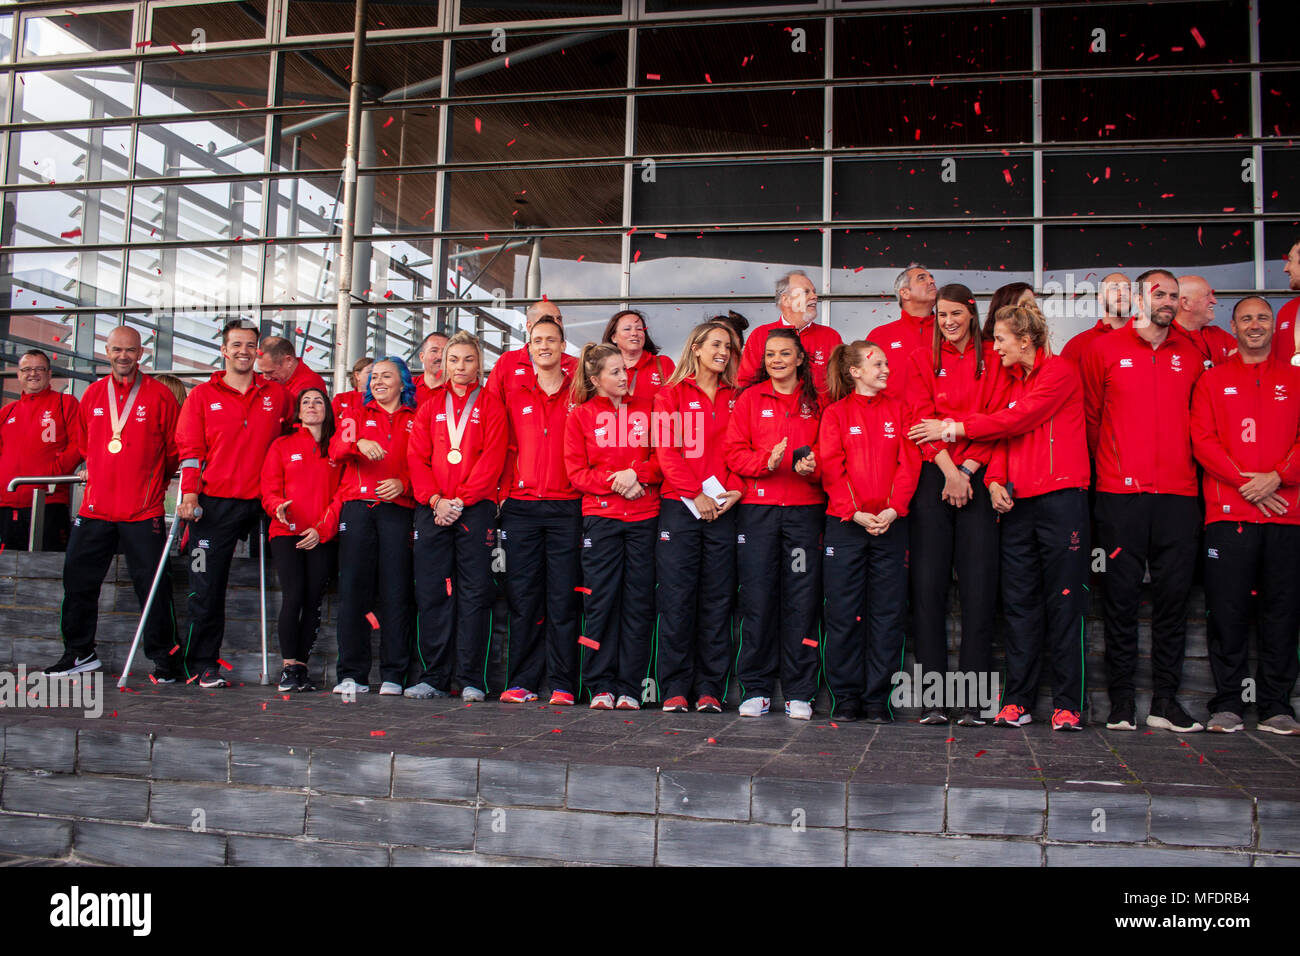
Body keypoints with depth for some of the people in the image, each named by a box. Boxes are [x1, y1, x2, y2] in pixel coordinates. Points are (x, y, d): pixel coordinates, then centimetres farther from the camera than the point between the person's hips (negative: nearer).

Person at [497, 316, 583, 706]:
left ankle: (561, 684, 4)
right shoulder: (515, 394, 13)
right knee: (522, 597, 2)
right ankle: (522, 681, 8)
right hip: (521, 508, 2)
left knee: (563, 599, -1)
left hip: (566, 508, -2)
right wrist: (504, 493, 5)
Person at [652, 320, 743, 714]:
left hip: (723, 508, 2)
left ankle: (709, 689, 8)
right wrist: (696, 494, -11)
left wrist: (734, 490, -8)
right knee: (677, 598, -3)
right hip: (680, 505, -2)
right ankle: (675, 689, 3)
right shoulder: (671, 394, 8)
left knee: (717, 600, 2)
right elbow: (666, 450, -2)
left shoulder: (736, 399, 16)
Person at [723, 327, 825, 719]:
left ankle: (799, 693, 8)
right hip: (757, 508, 0)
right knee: (757, 597, -1)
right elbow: (734, 452, 4)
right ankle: (756, 689, 8)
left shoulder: (817, 402, 11)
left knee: (801, 598, -1)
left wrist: (812, 467, -9)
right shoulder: (750, 399, 10)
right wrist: (767, 461, -13)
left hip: (805, 509, 1)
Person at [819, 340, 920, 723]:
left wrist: (893, 509, -10)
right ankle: (846, 696, 10)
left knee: (887, 612, 2)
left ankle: (877, 698, 10)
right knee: (843, 612, 0)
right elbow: (832, 468, -2)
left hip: (890, 523, 2)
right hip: (845, 523, -2)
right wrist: (856, 512, -13)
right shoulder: (835, 413, 5)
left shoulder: (898, 409, 11)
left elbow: (909, 462, 3)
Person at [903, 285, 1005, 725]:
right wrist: (949, 470, -11)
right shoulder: (921, 360, 11)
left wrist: (969, 468, -9)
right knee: (928, 585, -4)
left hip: (978, 478, 0)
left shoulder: (993, 359, 10)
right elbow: (922, 420, 1)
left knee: (979, 586, -5)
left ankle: (972, 700, -1)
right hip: (934, 476, 0)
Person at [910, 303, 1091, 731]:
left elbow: (1017, 420, -11)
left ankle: (1067, 704, 3)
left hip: (1060, 498, -7)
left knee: (1063, 601, -3)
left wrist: (953, 428, -6)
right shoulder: (1012, 382, 19)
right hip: (1017, 502, 7)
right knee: (1020, 603, 5)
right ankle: (1017, 701, 9)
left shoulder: (1060, 371, -3)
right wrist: (995, 480, -6)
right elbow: (1005, 437, 13)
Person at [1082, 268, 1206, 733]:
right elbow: (1090, 416, 9)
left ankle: (1165, 701, 10)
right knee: (1121, 595, -1)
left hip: (1177, 492, 3)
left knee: (1173, 594, 3)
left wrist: (1182, 465, 9)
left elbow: (1195, 420, 17)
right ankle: (1121, 700, 7)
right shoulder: (1103, 349, 4)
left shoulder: (1190, 356, 12)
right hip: (1120, 492, -2)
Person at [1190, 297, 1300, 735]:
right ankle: (1227, 704, 6)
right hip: (1228, 513, -1)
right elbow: (1203, 440, 1)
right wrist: (1244, 481, -10)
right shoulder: (1212, 380, 11)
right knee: (1226, 609, -2)